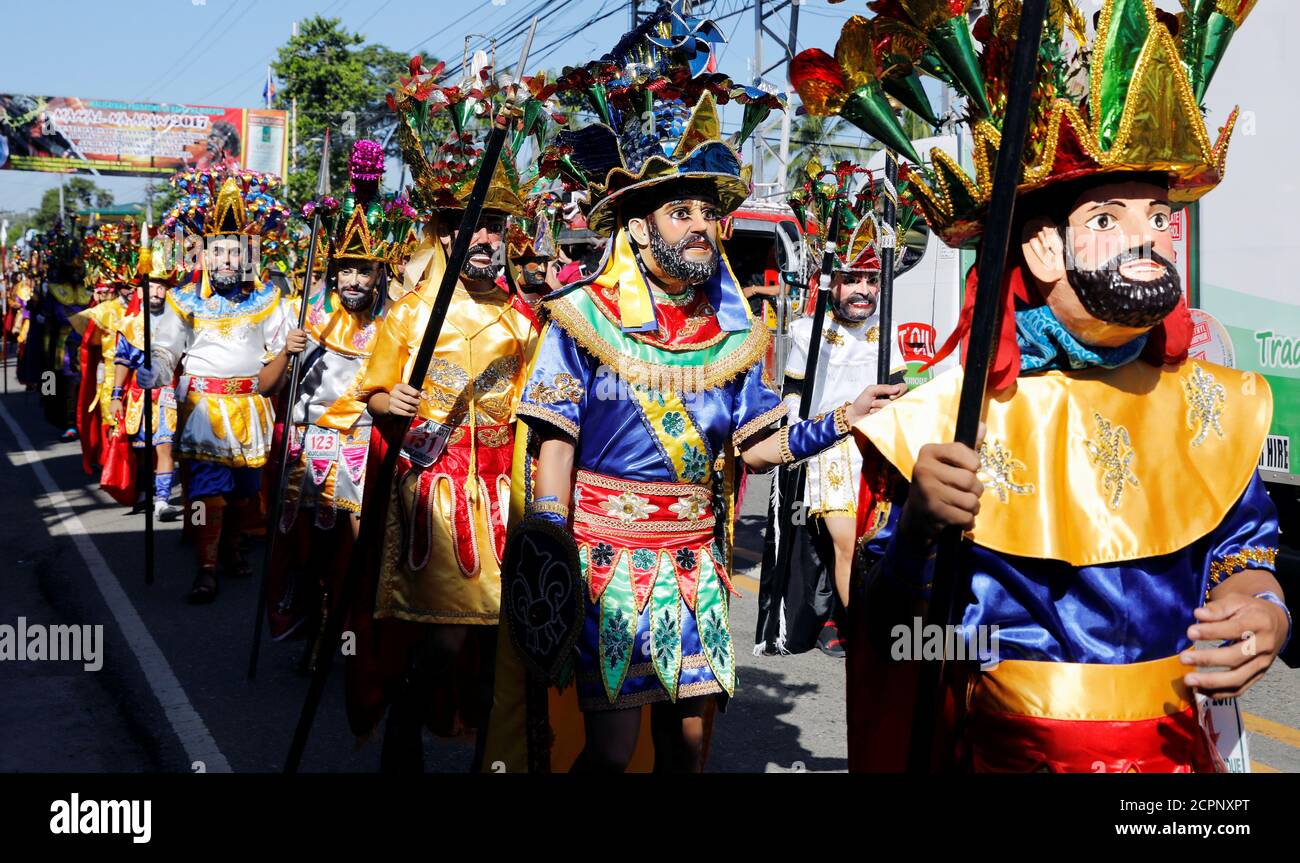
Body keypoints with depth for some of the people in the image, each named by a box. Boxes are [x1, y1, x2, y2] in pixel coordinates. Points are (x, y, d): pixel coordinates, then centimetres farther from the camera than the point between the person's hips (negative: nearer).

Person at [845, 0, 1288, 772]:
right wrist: (918, 530, -31)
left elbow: (1240, 555, 10)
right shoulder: (950, 414, -14)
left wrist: (1263, 613, -12)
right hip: (1007, 752, -3)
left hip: (1176, 752, 4)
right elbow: (881, 624, -12)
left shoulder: (1214, 406, -2)